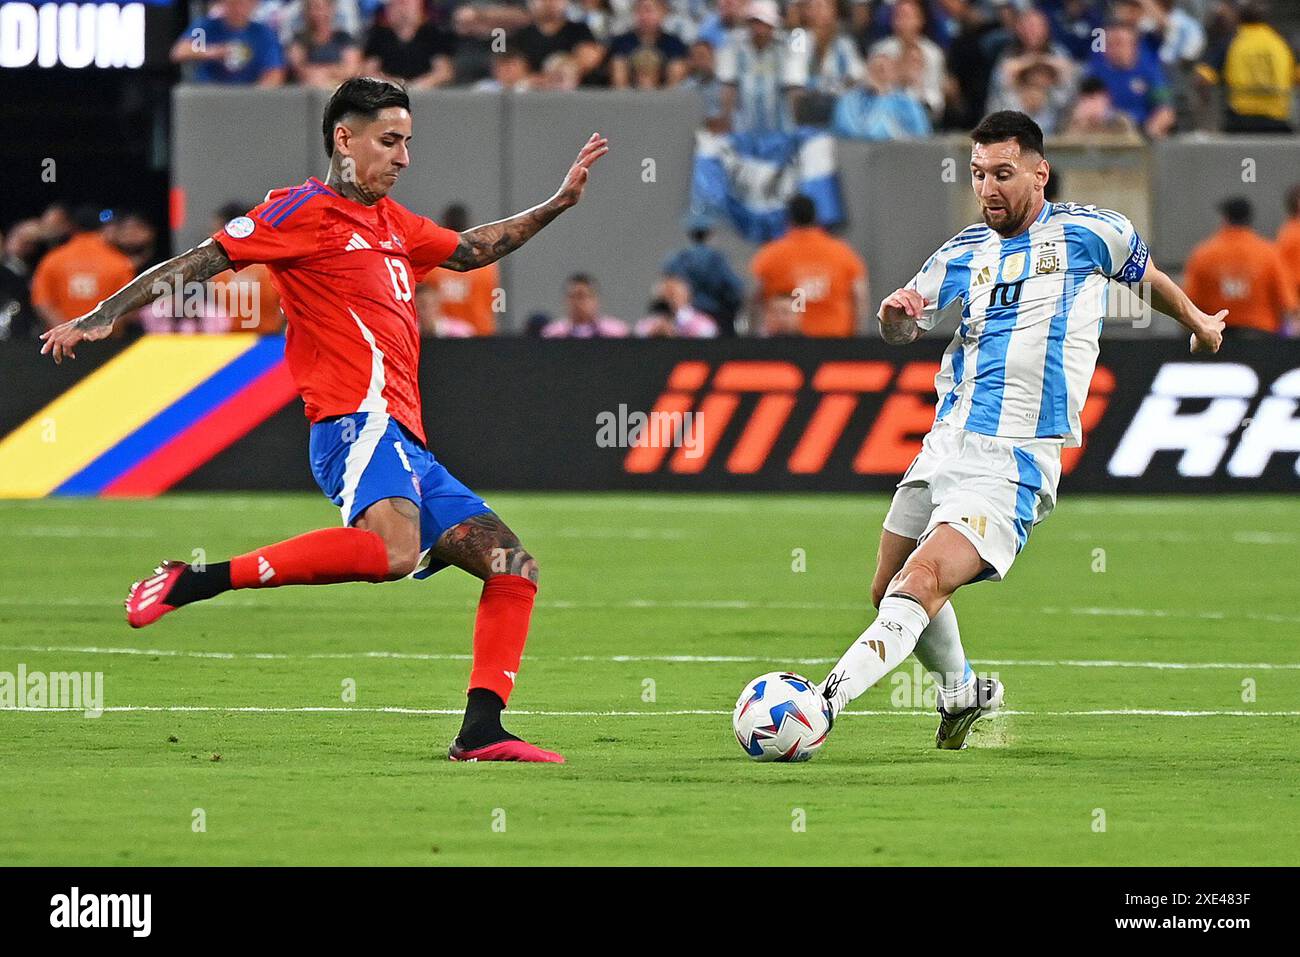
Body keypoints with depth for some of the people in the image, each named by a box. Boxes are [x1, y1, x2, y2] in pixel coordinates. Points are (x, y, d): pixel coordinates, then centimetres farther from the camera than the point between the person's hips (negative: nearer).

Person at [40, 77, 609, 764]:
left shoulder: (391, 222, 26)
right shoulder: (304, 210, 0)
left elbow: (471, 250, 43)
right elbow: (198, 263, -3)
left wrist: (557, 203, 39)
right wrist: (103, 316, -9)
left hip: (407, 446, 9)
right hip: (361, 421, -9)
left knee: (513, 567, 4)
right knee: (394, 549, -36)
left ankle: (480, 732, 0)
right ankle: (195, 582, -31)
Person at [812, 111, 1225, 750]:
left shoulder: (1088, 232, 3)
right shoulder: (963, 254, 14)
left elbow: (1148, 276, 22)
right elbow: (901, 331, 15)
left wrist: (1199, 325, 39)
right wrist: (895, 312, -9)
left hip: (1013, 461, -6)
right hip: (944, 448, 6)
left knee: (922, 581, -24)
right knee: (888, 592, 12)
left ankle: (825, 700, -37)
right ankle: (962, 693, 38)